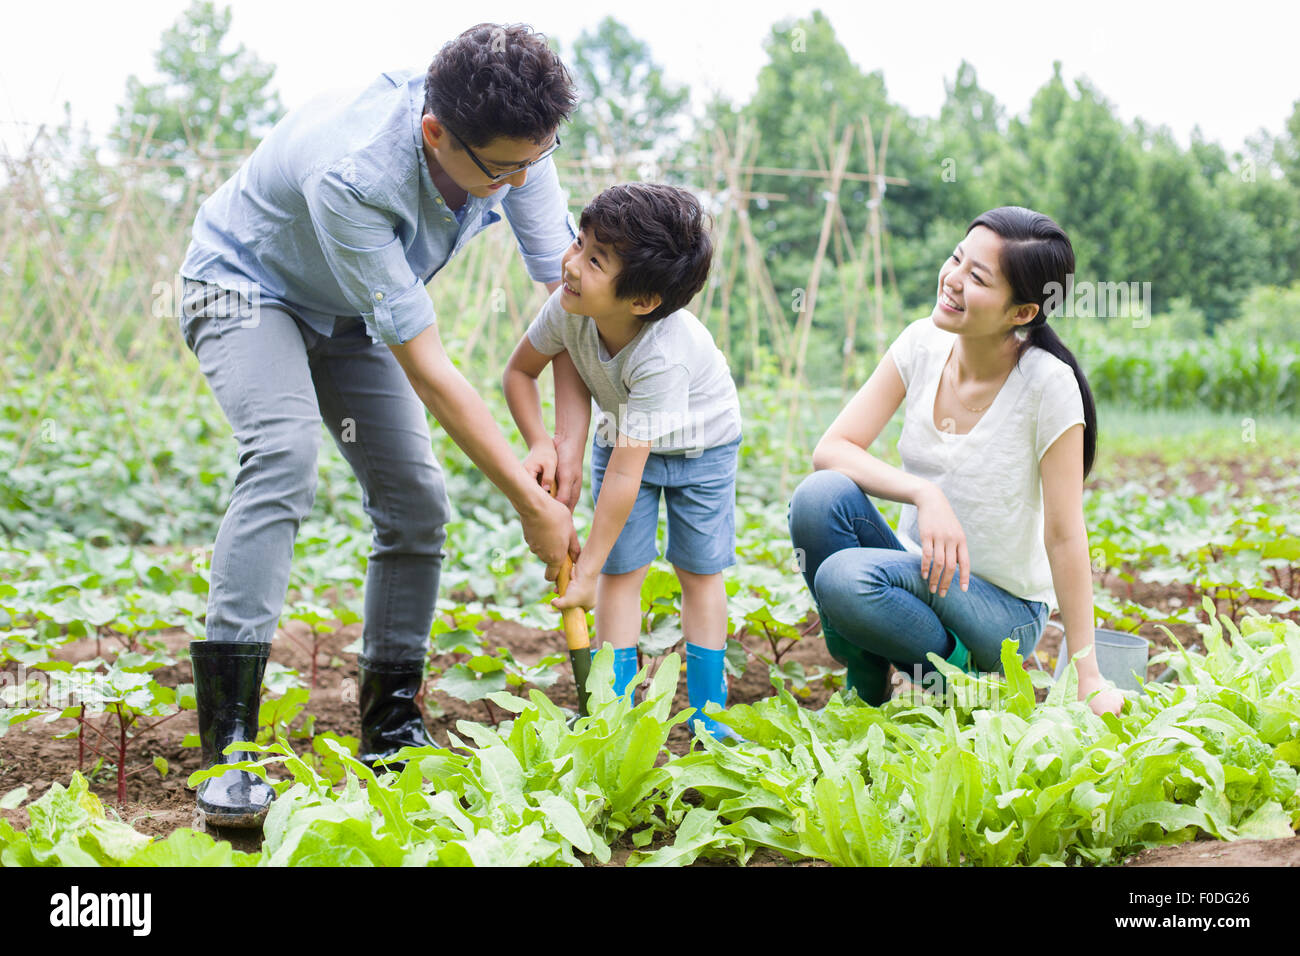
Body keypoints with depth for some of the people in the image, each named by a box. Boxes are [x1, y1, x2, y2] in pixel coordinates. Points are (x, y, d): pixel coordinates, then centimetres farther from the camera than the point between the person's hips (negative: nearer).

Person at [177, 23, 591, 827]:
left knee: (418, 500, -5)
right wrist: (531, 505, -33)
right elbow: (427, 370, -37)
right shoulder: (349, 173, -42)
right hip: (246, 287, -6)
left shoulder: (516, 142, -24)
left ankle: (391, 726, 10)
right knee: (286, 453, -32)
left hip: (352, 316, 6)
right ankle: (229, 743, -32)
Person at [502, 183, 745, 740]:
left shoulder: (663, 356, -43)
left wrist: (585, 569, -36)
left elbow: (625, 471, -40)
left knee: (700, 571, 0)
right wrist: (540, 444, -22)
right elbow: (519, 371, -6)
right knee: (622, 572, -3)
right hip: (620, 436, 4)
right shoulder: (569, 308, -28)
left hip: (699, 441, -4)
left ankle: (708, 715, 11)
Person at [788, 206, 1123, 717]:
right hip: (919, 571, 5)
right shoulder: (923, 344, -7)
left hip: (1003, 608, -5)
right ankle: (864, 692, -4)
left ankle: (959, 676, -3)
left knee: (846, 578, -32)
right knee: (820, 495, -24)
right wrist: (925, 493, -29)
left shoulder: (1048, 384, -20)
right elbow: (830, 449, -11)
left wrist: (1089, 682, -15)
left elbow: (1064, 535, -17)